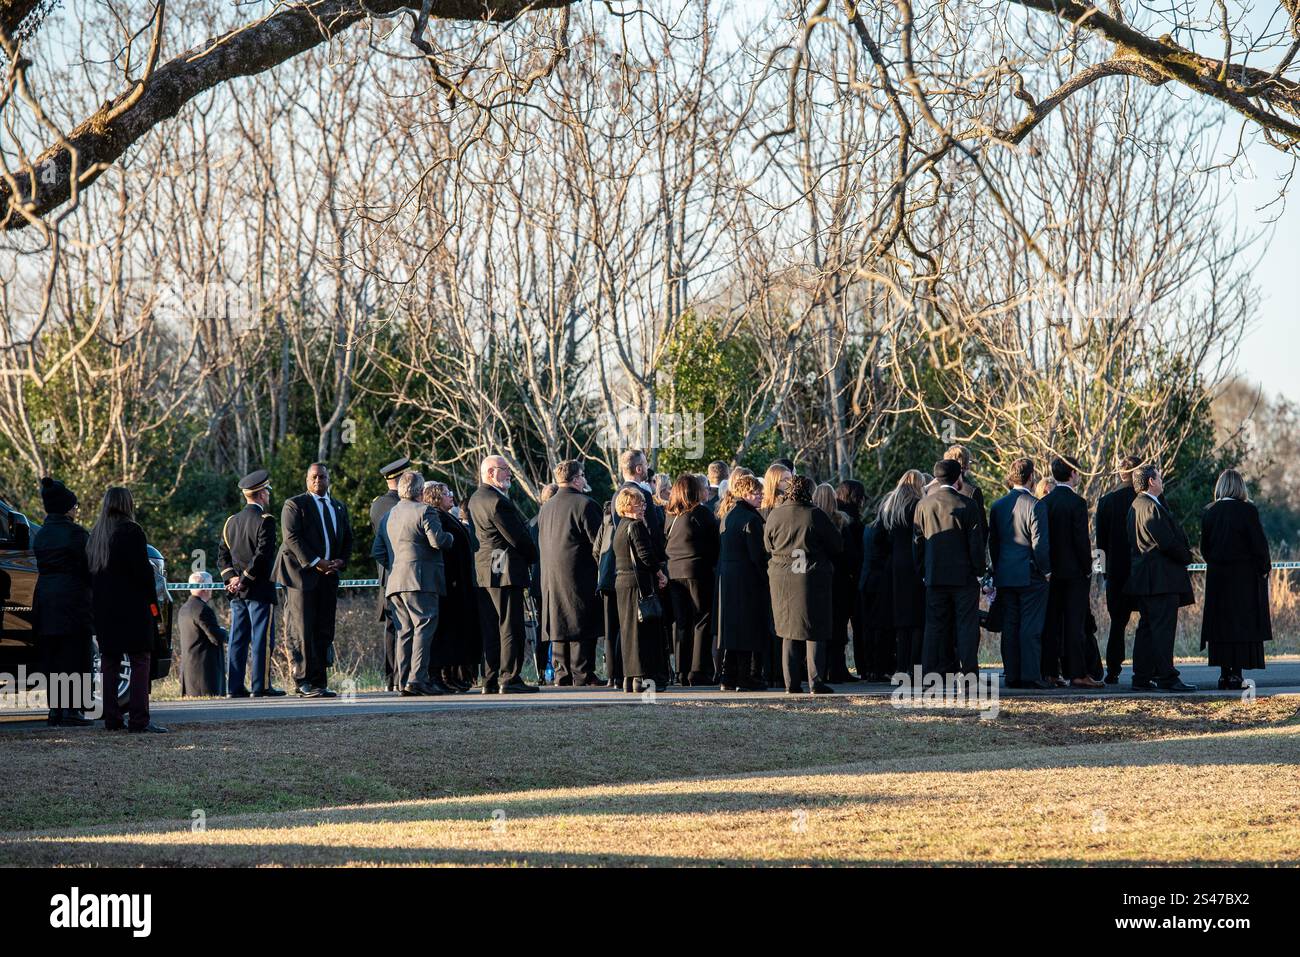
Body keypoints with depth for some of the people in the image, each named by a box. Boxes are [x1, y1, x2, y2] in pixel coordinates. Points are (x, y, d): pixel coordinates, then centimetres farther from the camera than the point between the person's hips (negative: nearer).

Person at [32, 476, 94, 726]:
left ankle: (55, 709, 9)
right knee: (75, 656, -3)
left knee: (52, 657, 10)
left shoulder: (40, 535, 11)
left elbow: (43, 567, 11)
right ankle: (72, 710, -6)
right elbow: (88, 568, -9)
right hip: (73, 599, -6)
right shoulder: (76, 533, -10)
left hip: (45, 600, 7)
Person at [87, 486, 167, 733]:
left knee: (109, 661, 10)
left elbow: (90, 574, 14)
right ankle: (139, 719, -14)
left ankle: (112, 719, 8)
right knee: (140, 660, -6)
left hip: (104, 609, 7)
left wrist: (99, 600, 17)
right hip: (132, 608, -7)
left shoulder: (95, 535, 12)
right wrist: (152, 601, -6)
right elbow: (143, 571, -13)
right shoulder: (131, 532, -10)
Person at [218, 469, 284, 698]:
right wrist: (245, 580, -13)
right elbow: (263, 554, -17)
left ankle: (234, 686, 7)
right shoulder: (265, 520, -9)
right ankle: (261, 686, -6)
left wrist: (231, 577, 2)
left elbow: (222, 553, 12)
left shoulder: (231, 522, 13)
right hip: (260, 589, -7)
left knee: (238, 639, 7)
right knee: (262, 639, -4)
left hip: (237, 592, 7)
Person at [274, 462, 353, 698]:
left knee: (324, 632, 3)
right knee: (305, 631, -7)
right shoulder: (295, 504, -1)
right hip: (302, 574, -6)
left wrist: (340, 561, -1)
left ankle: (319, 683, 5)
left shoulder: (339, 508, 19)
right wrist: (315, 563, -16)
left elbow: (348, 539, 19)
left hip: (328, 575, 6)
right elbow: (292, 537, -11)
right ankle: (305, 681, -5)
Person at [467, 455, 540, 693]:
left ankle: (490, 680, 11)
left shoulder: (476, 499, 14)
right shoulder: (497, 501, -17)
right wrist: (533, 555, 3)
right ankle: (509, 679, -6)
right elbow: (518, 538, -16)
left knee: (491, 629, 10)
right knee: (510, 627, -5)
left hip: (484, 571, 9)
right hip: (506, 571, -9)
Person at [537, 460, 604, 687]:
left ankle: (562, 674, 11)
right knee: (582, 627, -4)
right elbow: (598, 542, -11)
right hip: (579, 575, -7)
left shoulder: (545, 507, 12)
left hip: (551, 576, 7)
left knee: (559, 624, 10)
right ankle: (582, 675, -5)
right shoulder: (584, 505, -11)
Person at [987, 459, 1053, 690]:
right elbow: (1039, 543, -14)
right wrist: (1046, 571, -3)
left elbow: (992, 542, 12)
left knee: (1009, 625, 8)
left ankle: (1012, 675, 8)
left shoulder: (997, 506, 7)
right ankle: (1030, 675, -7)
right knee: (1031, 626, -4)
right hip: (1031, 575, -6)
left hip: (1005, 575, 6)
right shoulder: (1034, 505, -12)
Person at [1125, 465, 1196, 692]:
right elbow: (1167, 542, -19)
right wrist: (1187, 556, -3)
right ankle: (1166, 678, -9)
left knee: (1147, 628, 12)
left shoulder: (1136, 506, 16)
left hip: (1142, 577, 10)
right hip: (1160, 577, -10)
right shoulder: (1151, 508, -16)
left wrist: (1183, 554, 16)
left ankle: (1142, 677, 13)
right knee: (1163, 628, -9)